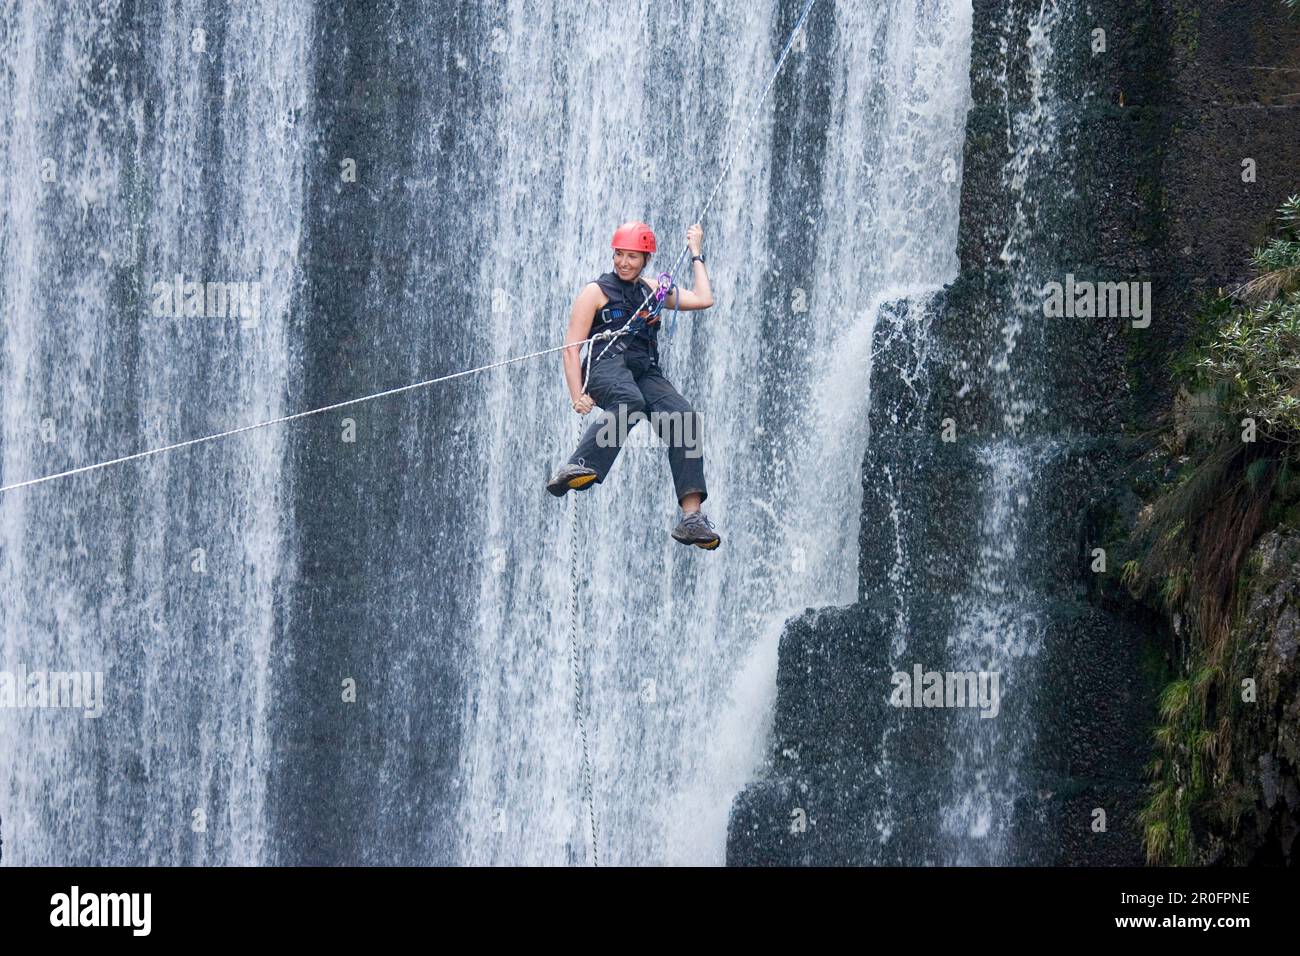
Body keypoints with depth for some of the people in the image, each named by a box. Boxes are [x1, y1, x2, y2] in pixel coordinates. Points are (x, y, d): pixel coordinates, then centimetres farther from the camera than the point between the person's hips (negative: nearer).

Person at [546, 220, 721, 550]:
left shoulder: (653, 291, 27)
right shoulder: (597, 291, 12)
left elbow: (703, 300, 21)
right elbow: (571, 347, 5)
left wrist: (696, 254, 25)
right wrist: (577, 395, -9)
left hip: (646, 372, 4)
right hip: (607, 364, -4)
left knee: (683, 417, -24)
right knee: (630, 401, -41)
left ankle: (692, 517, -31)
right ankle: (577, 469, -55)